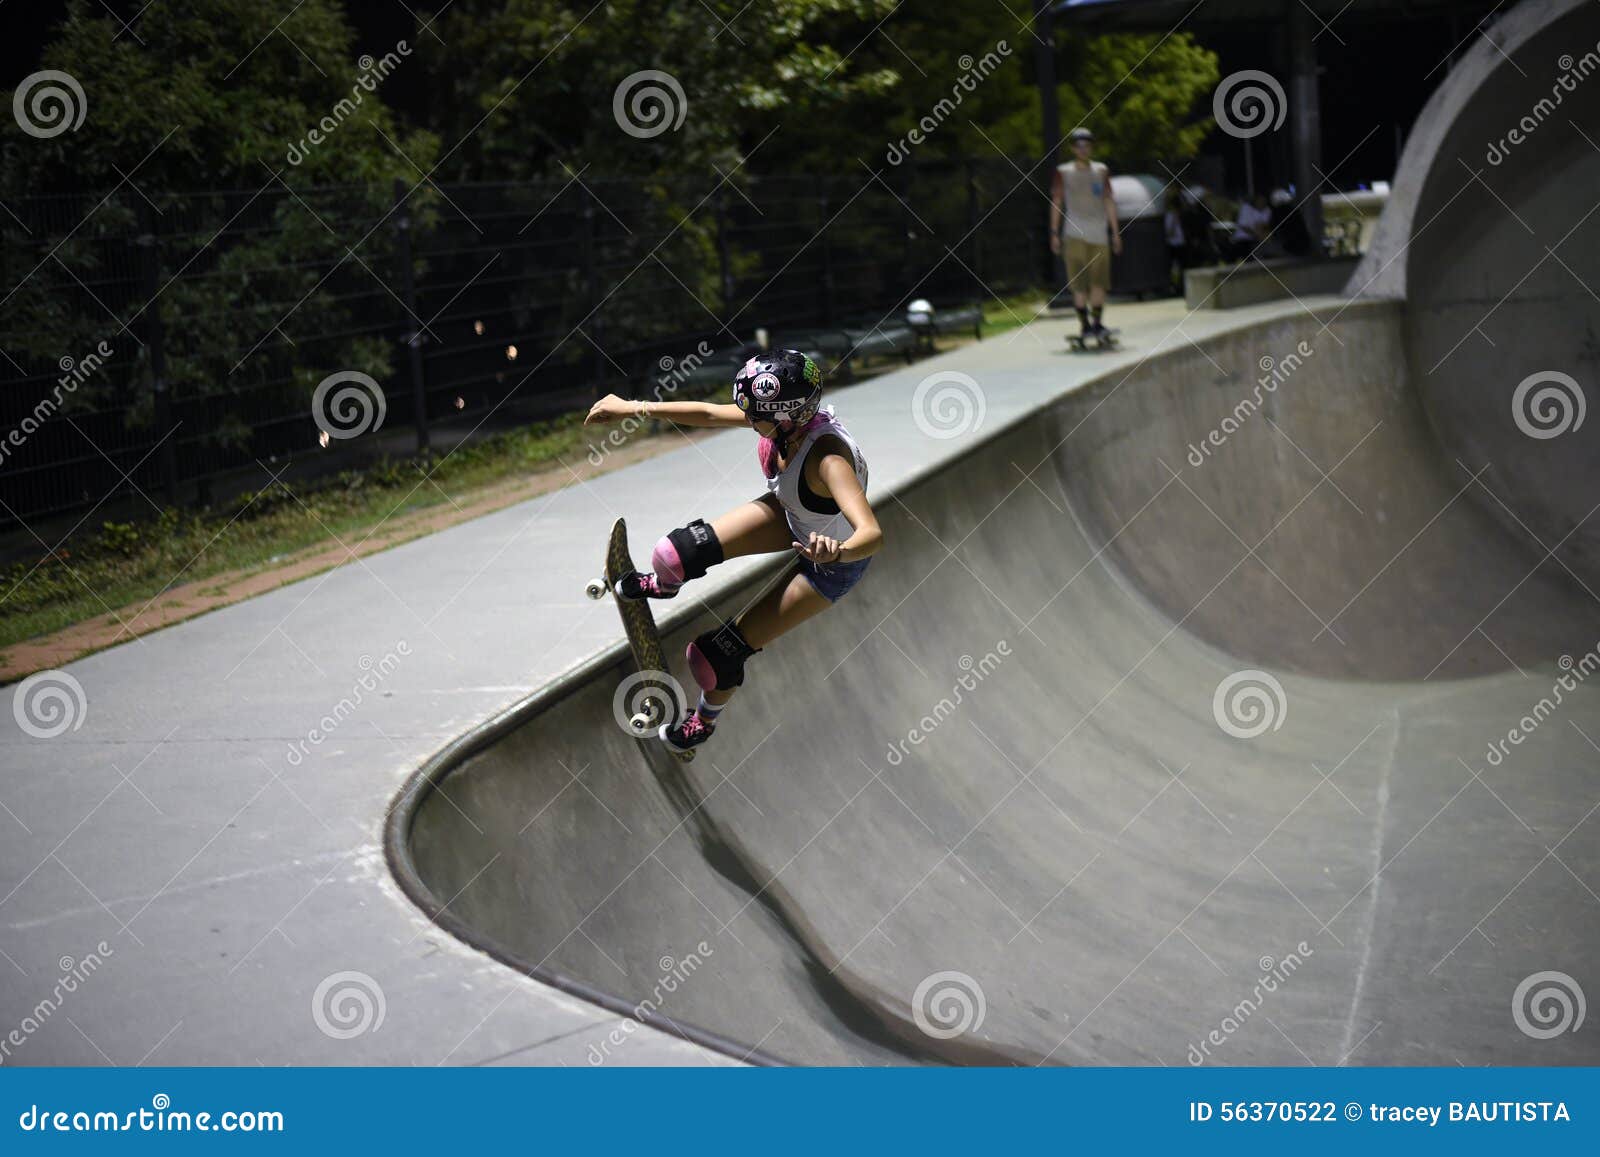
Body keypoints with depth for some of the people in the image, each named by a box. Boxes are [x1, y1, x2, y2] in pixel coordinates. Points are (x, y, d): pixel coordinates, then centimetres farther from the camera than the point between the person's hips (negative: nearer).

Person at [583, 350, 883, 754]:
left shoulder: (827, 460, -43)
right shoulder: (787, 418, -23)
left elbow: (873, 535, -55)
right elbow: (710, 413, -8)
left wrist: (837, 552, -75)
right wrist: (634, 408, -5)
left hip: (836, 559, -6)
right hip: (790, 514, 6)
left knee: (720, 652, -2)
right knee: (678, 554, -6)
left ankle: (705, 720, 34)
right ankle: (662, 584, 35)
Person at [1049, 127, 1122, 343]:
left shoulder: (1101, 171, 11)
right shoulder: (1063, 173, 5)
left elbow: (1109, 202, 13)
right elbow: (1056, 203, 6)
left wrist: (1115, 232, 9)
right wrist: (1054, 233, 0)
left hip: (1099, 233, 2)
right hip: (1074, 233, -2)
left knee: (1099, 281, 1)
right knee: (1079, 282, -8)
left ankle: (1097, 323, 9)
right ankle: (1085, 325, -4)